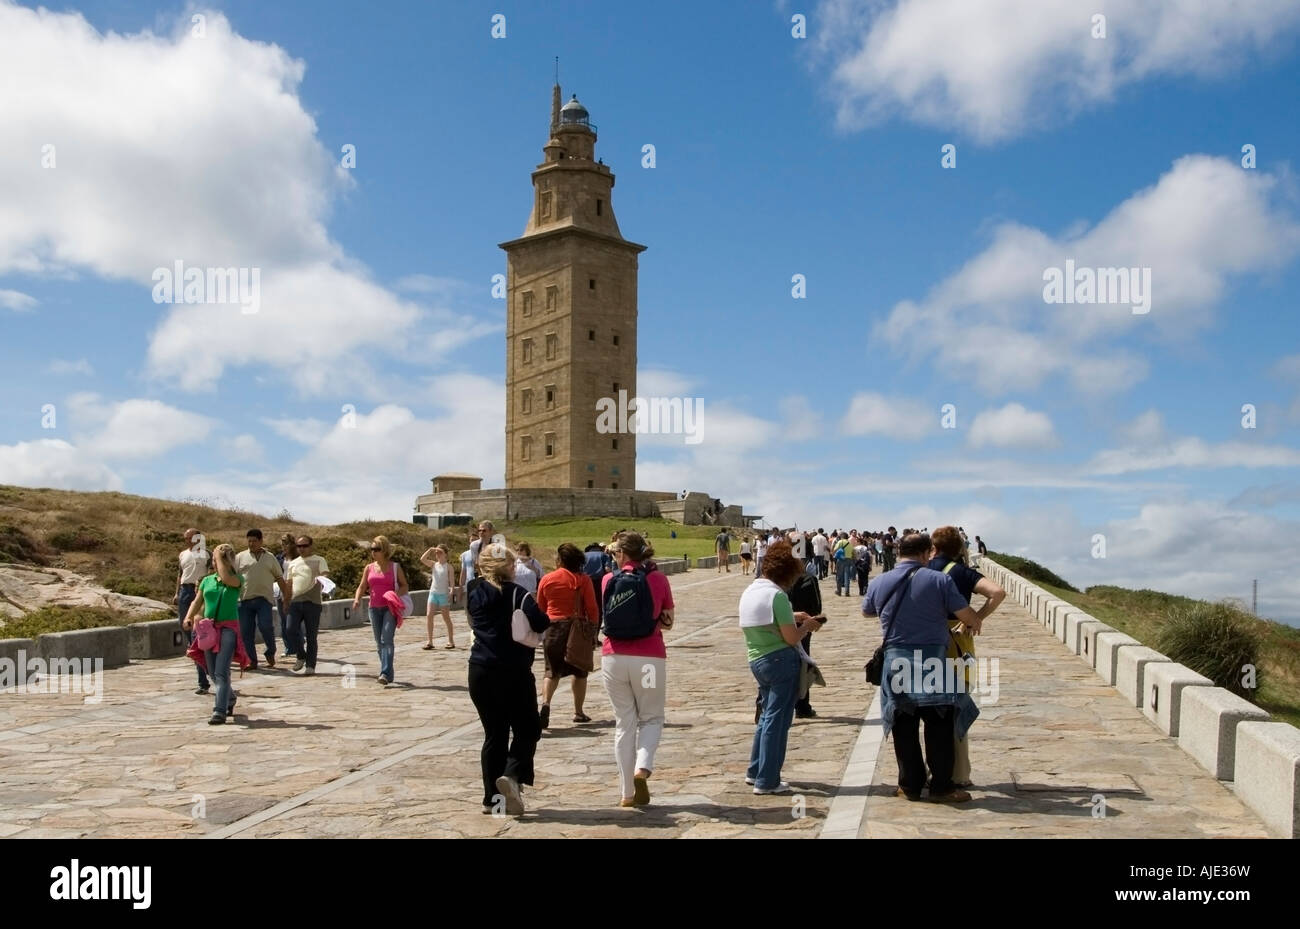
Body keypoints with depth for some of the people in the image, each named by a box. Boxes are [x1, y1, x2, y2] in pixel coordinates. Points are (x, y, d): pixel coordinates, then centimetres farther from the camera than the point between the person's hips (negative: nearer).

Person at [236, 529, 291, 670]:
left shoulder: (270, 558, 11)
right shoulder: (240, 557, 9)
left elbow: (279, 578, 14)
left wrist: (286, 595, 9)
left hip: (263, 599, -1)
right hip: (245, 599, 1)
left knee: (265, 625, -17)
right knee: (246, 632, 1)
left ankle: (271, 653, 7)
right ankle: (252, 661, 11)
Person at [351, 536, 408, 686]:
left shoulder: (395, 567, 1)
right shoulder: (369, 568, 10)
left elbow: (404, 586, 4)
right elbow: (362, 586, 9)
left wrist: (396, 594, -17)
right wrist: (357, 599, -11)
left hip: (390, 608, -4)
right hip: (374, 608, 4)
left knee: (386, 639, -18)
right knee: (379, 642, 8)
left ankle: (385, 673, -24)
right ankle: (388, 674, 19)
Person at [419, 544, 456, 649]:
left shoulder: (448, 567, -1)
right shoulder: (433, 564, 8)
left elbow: (451, 581, -4)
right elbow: (422, 559, -6)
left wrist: (451, 592, -16)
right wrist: (430, 550, -10)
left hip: (443, 594, -3)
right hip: (433, 593, 3)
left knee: (446, 618, 3)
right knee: (429, 616, -7)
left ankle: (451, 641, 12)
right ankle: (430, 641, -3)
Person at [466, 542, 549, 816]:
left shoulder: (474, 592, 6)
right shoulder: (516, 594, -11)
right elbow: (541, 623, -17)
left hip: (480, 671, 6)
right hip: (513, 672, -5)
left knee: (494, 733, 13)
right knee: (527, 730, 8)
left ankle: (492, 798, 12)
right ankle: (512, 775, -16)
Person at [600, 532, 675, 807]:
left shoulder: (609, 580, 1)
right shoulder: (658, 579, -1)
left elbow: (609, 617, 10)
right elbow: (667, 622, 6)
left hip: (614, 657, 1)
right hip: (649, 658, -1)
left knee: (624, 722, 10)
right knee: (651, 718, 15)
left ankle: (628, 792, 11)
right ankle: (643, 766, -12)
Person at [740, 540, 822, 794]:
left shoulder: (749, 591, 10)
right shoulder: (777, 596, -16)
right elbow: (791, 638, -16)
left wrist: (792, 618, 18)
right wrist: (806, 626, 2)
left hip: (757, 661, 8)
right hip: (781, 661, -8)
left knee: (767, 714, 21)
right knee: (777, 719, 0)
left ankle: (755, 771, 27)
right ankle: (767, 781, 5)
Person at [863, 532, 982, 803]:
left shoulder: (878, 583, 4)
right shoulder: (939, 580, -7)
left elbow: (866, 611, 23)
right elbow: (969, 617, -4)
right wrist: (974, 624, 19)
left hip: (896, 662, 3)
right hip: (934, 661, -3)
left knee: (904, 728, 10)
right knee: (939, 727, 6)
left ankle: (910, 786, 15)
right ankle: (941, 786, 9)